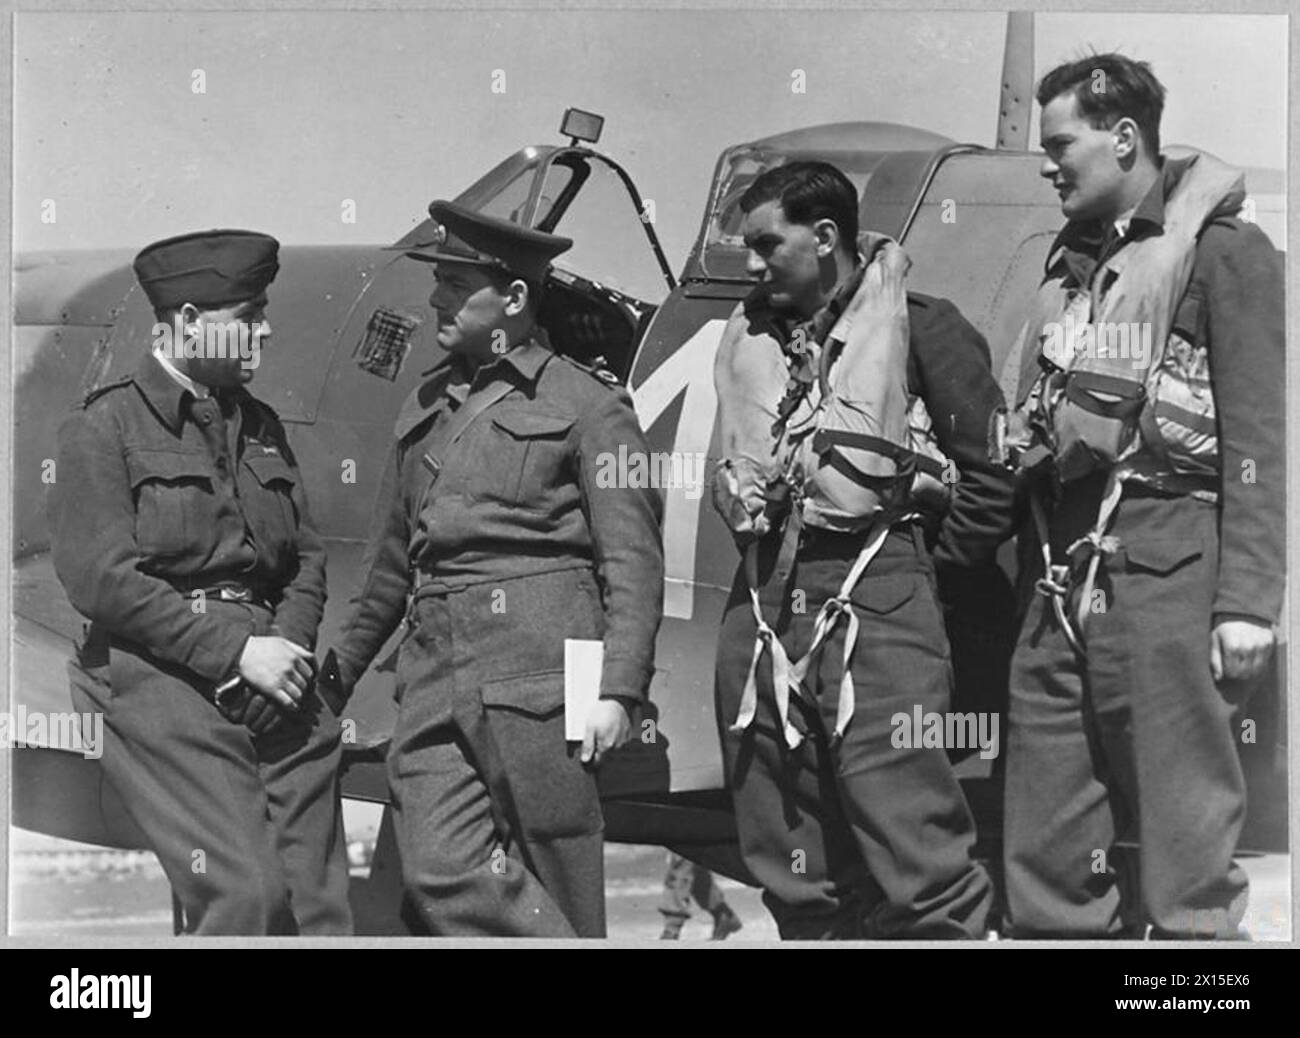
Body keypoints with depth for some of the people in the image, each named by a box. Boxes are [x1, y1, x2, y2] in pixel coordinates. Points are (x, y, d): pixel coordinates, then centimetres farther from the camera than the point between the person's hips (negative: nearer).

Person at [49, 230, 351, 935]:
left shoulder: (260, 425, 20)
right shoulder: (103, 426, 0)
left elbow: (308, 557, 19)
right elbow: (99, 578, -9)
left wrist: (288, 646, -2)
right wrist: (233, 650, -14)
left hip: (274, 693, 6)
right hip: (162, 679, -6)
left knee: (321, 901, -2)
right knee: (248, 891, -18)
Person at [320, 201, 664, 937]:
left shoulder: (585, 402, 2)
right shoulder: (425, 408, 20)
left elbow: (634, 559, -3)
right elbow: (392, 560, 26)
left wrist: (618, 689, -11)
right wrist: (342, 671, 25)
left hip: (536, 666, -5)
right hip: (435, 674, 6)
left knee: (556, 878, -2)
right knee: (441, 873, -8)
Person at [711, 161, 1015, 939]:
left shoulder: (920, 327, 1)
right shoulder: (750, 340, 18)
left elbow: (992, 475, -2)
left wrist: (924, 570, 2)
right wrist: (769, 562, 14)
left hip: (876, 607, -6)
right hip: (763, 606, 6)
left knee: (916, 859, -12)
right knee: (792, 870, 8)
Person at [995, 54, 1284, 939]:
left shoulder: (1222, 250, 1)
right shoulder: (1074, 263, 21)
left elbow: (1257, 437, -7)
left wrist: (1246, 601, -14)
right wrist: (1032, 581, 11)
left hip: (1163, 570, -7)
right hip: (1061, 580, 7)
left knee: (1184, 837, -5)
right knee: (1045, 850, 6)